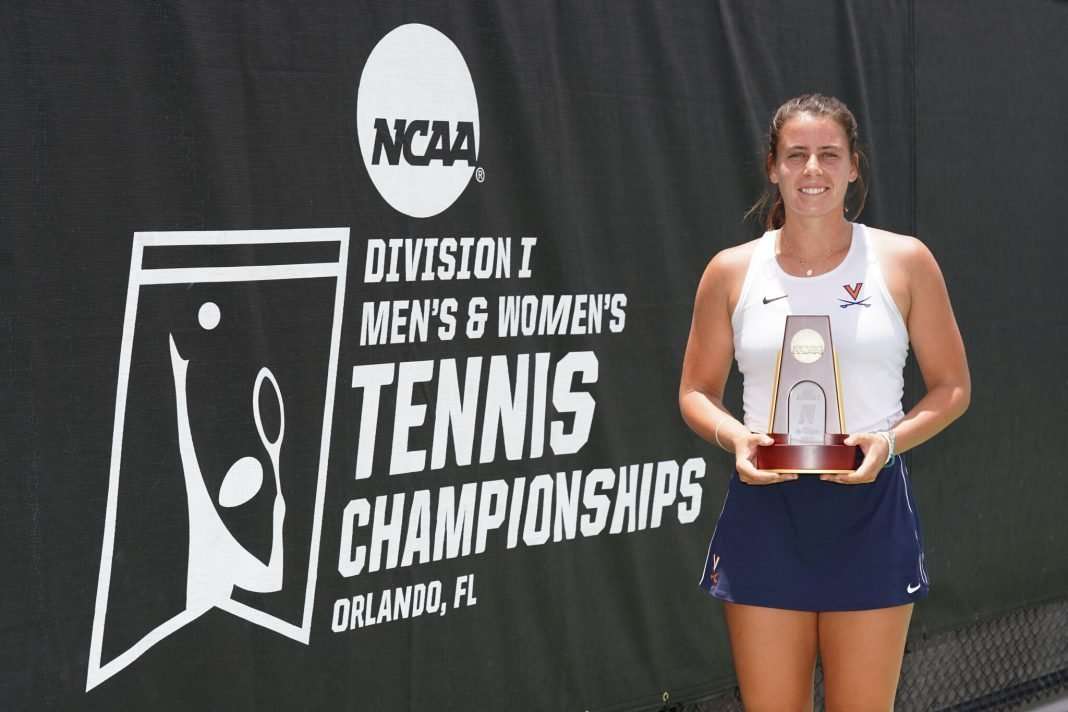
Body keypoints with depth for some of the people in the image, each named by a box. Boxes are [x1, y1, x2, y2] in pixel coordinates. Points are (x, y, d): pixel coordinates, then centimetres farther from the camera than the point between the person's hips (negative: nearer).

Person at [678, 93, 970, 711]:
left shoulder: (905, 262, 1)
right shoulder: (733, 272, 4)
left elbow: (952, 387, 5)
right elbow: (697, 392, 11)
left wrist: (892, 440, -13)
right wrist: (733, 437, -10)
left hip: (869, 511, -1)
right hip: (764, 514, 1)